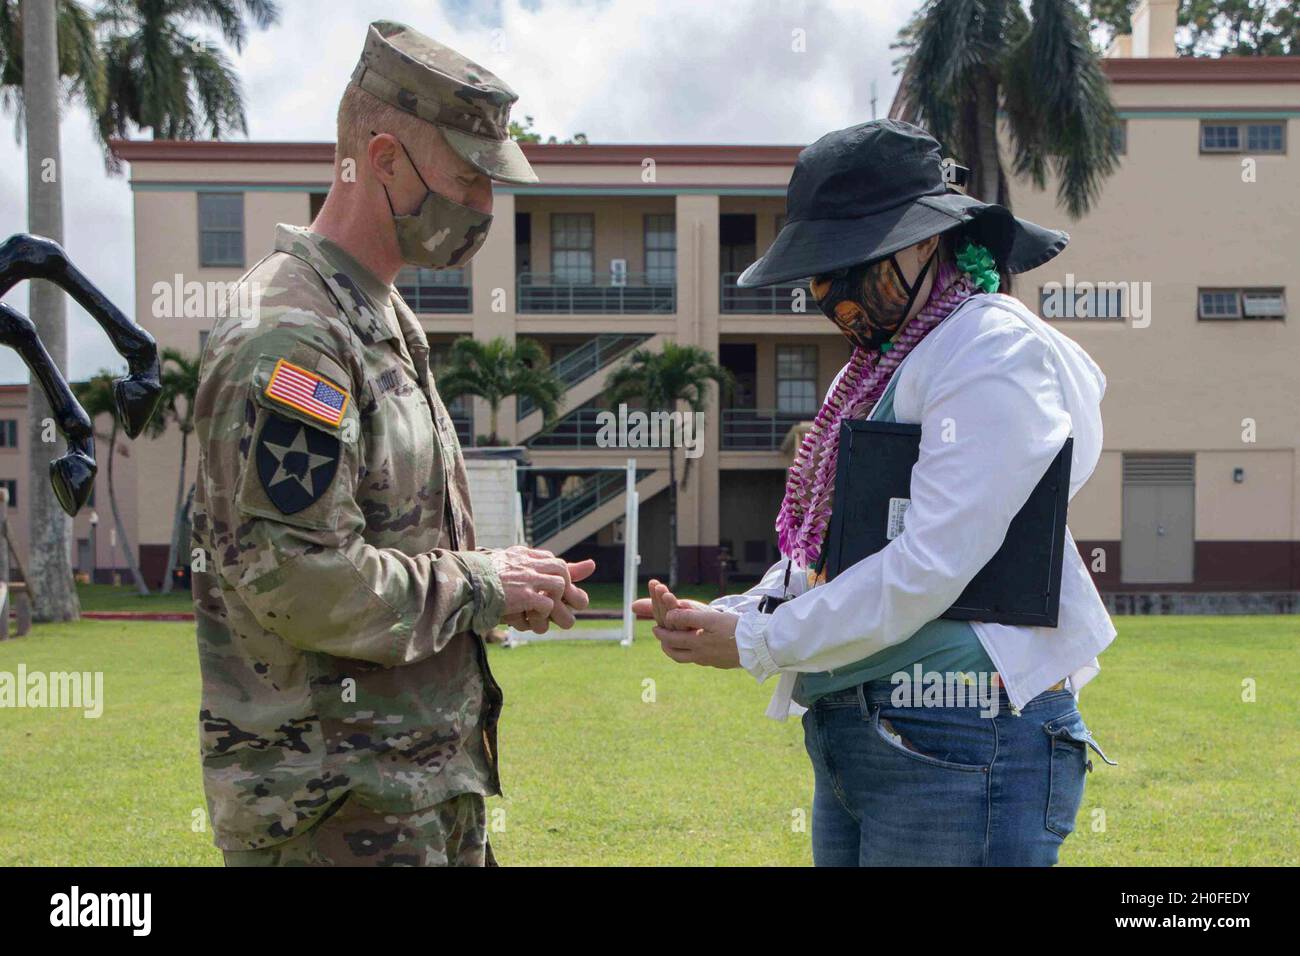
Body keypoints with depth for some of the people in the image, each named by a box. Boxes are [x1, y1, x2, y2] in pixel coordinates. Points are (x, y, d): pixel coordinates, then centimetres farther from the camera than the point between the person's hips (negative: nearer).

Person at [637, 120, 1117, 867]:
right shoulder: (884, 365, 18)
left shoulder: (993, 351, -12)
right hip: (853, 734, 9)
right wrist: (720, 616, 0)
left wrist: (756, 643, -13)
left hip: (960, 741, -9)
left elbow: (929, 566, -20)